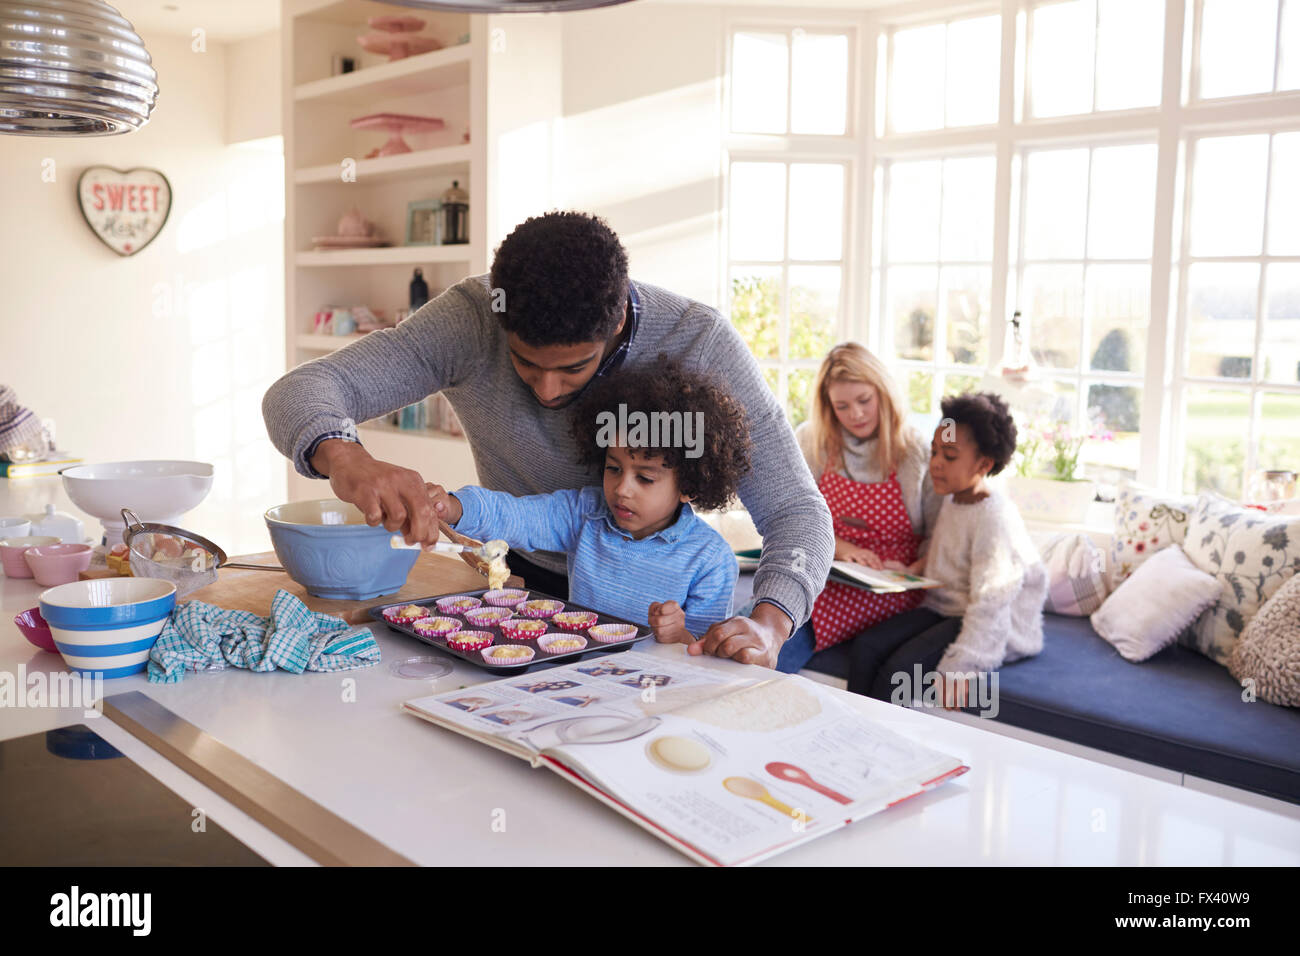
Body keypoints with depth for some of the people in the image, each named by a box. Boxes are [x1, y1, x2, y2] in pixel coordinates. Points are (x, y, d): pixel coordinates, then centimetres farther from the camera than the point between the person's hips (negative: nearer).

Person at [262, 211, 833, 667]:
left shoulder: (698, 343, -21)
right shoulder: (470, 319, -18)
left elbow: (796, 510, -18)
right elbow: (299, 394, -20)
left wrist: (768, 623, -39)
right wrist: (342, 457, -45)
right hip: (521, 584, 1)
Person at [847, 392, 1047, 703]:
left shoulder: (995, 516, -19)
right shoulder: (951, 500, 9)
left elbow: (990, 603, -23)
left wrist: (962, 666, -27)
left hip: (995, 626, -8)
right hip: (942, 607, 8)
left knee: (899, 669, -26)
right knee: (866, 647, -13)